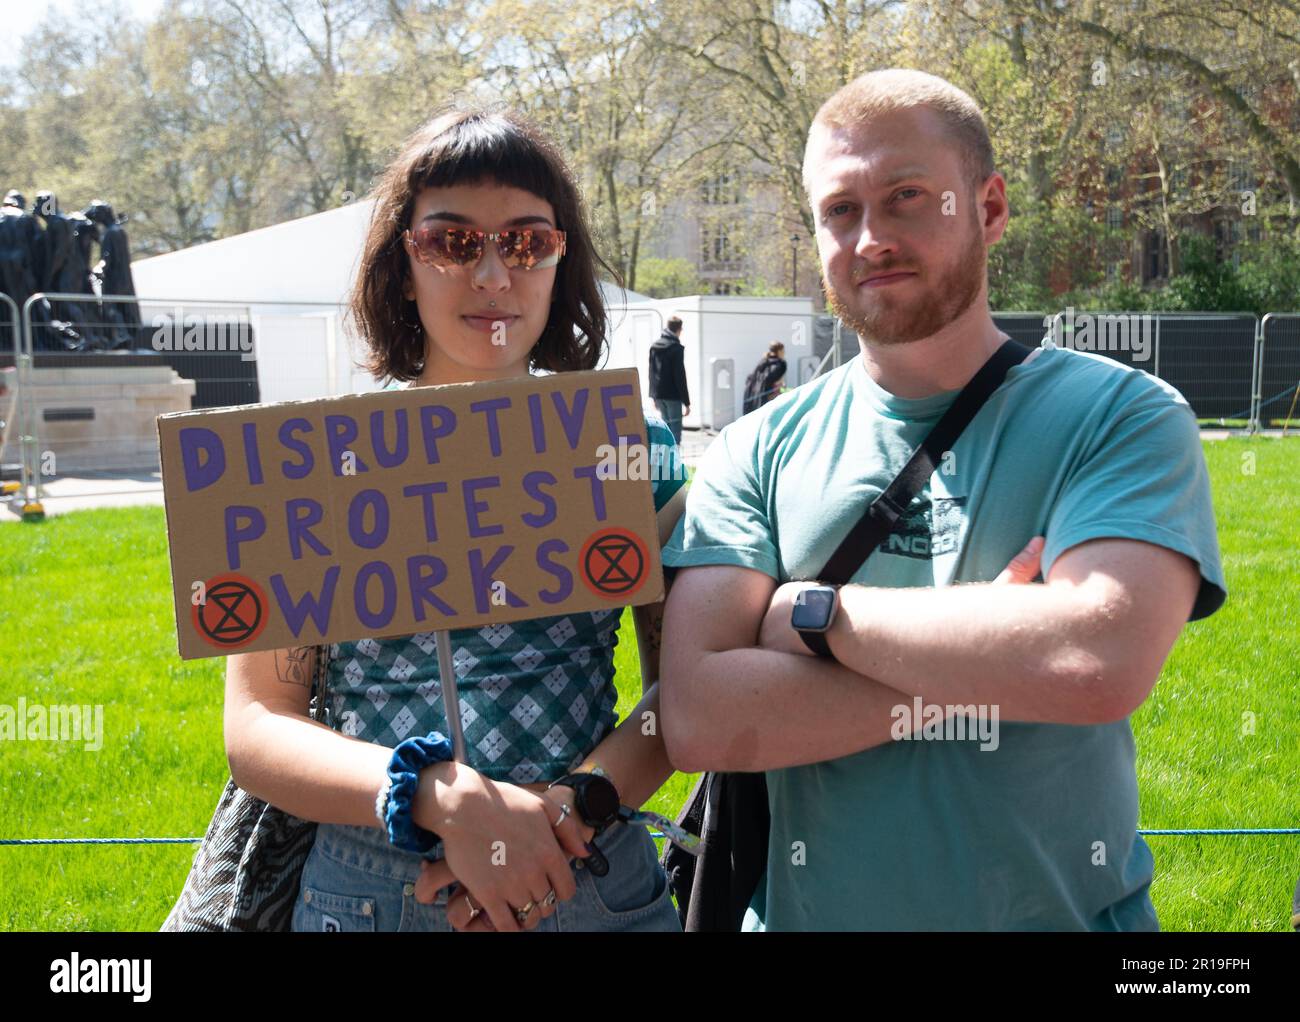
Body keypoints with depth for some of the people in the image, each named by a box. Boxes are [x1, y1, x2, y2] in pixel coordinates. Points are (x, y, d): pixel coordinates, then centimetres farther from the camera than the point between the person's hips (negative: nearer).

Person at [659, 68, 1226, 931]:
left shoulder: (1123, 415, -8)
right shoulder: (759, 452, -3)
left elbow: (1103, 657, -26)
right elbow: (698, 720, -15)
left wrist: (816, 613, -17)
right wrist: (991, 666, -20)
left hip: (1065, 907, -1)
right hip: (809, 909, 2)